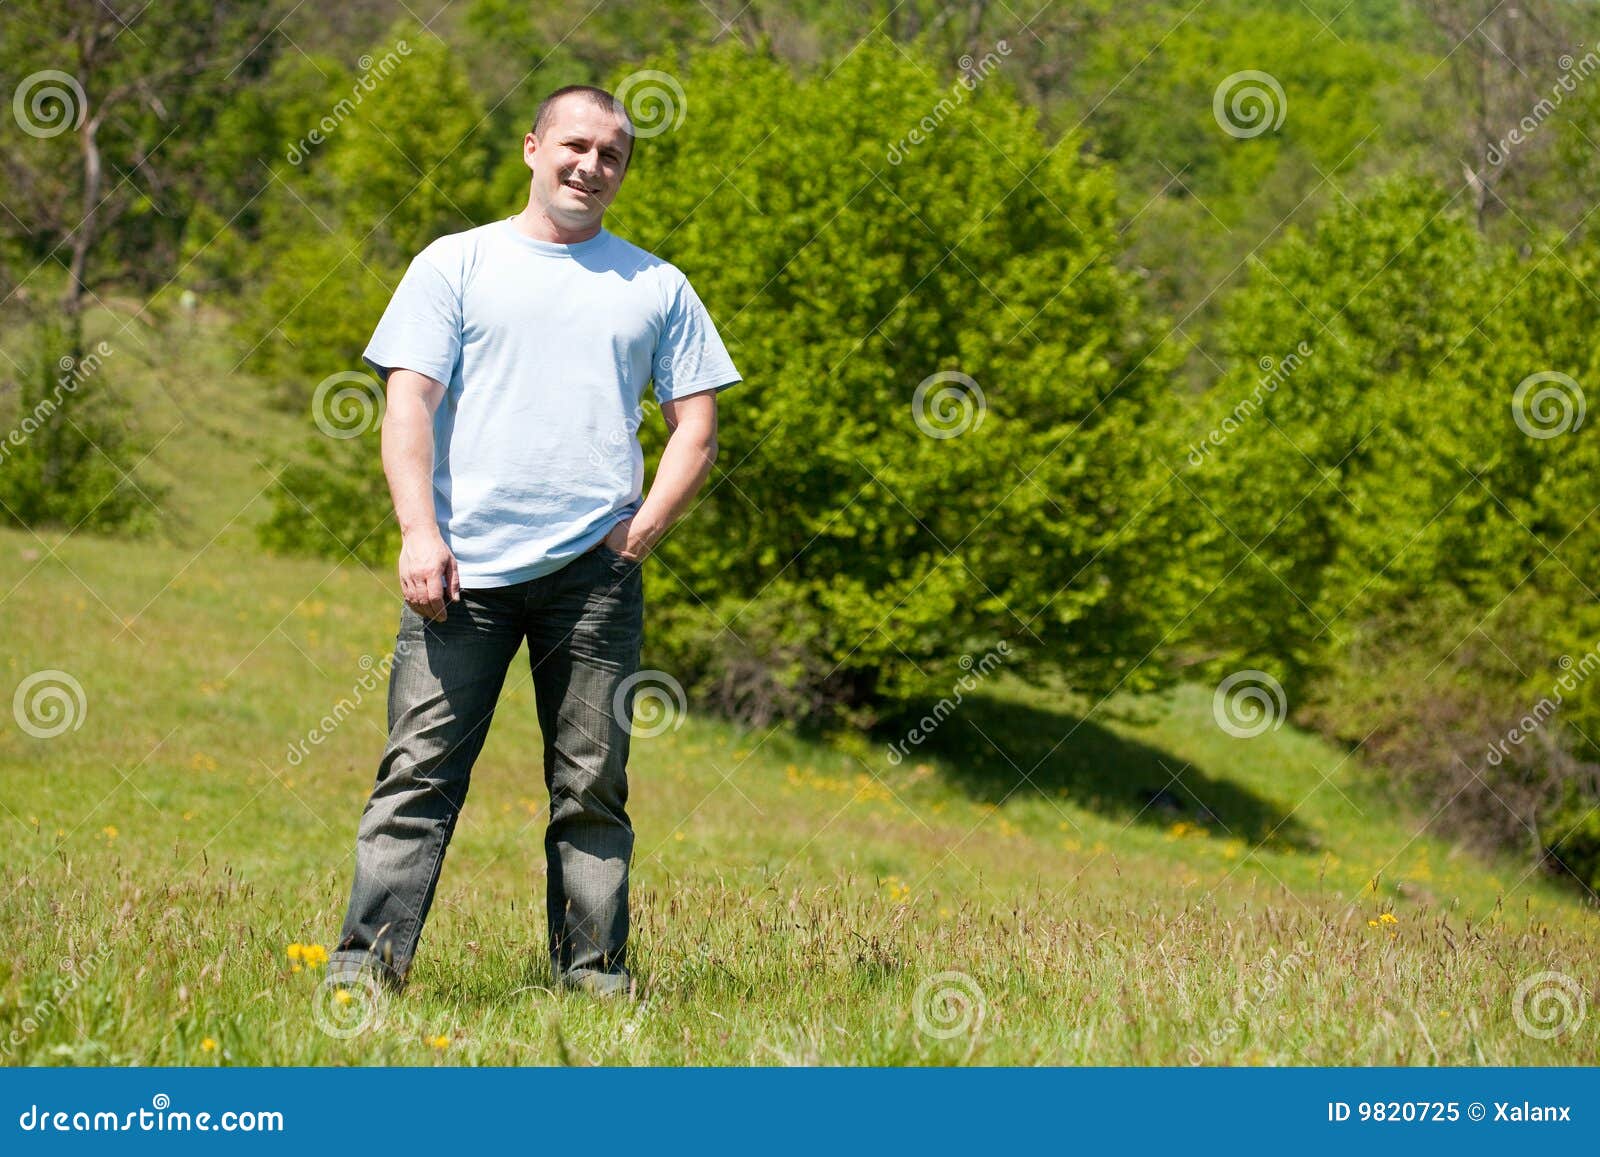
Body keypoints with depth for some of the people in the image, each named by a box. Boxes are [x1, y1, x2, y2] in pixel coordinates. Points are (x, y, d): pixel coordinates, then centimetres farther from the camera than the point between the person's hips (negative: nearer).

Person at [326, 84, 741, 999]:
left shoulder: (657, 287, 16)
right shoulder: (455, 264, 11)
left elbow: (697, 426, 15)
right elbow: (409, 403, 3)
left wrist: (642, 530, 1)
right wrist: (420, 533, -10)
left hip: (596, 572, 2)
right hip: (463, 568, -1)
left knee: (593, 786, 2)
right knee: (421, 772, -7)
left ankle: (596, 973, 7)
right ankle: (368, 960, -9)